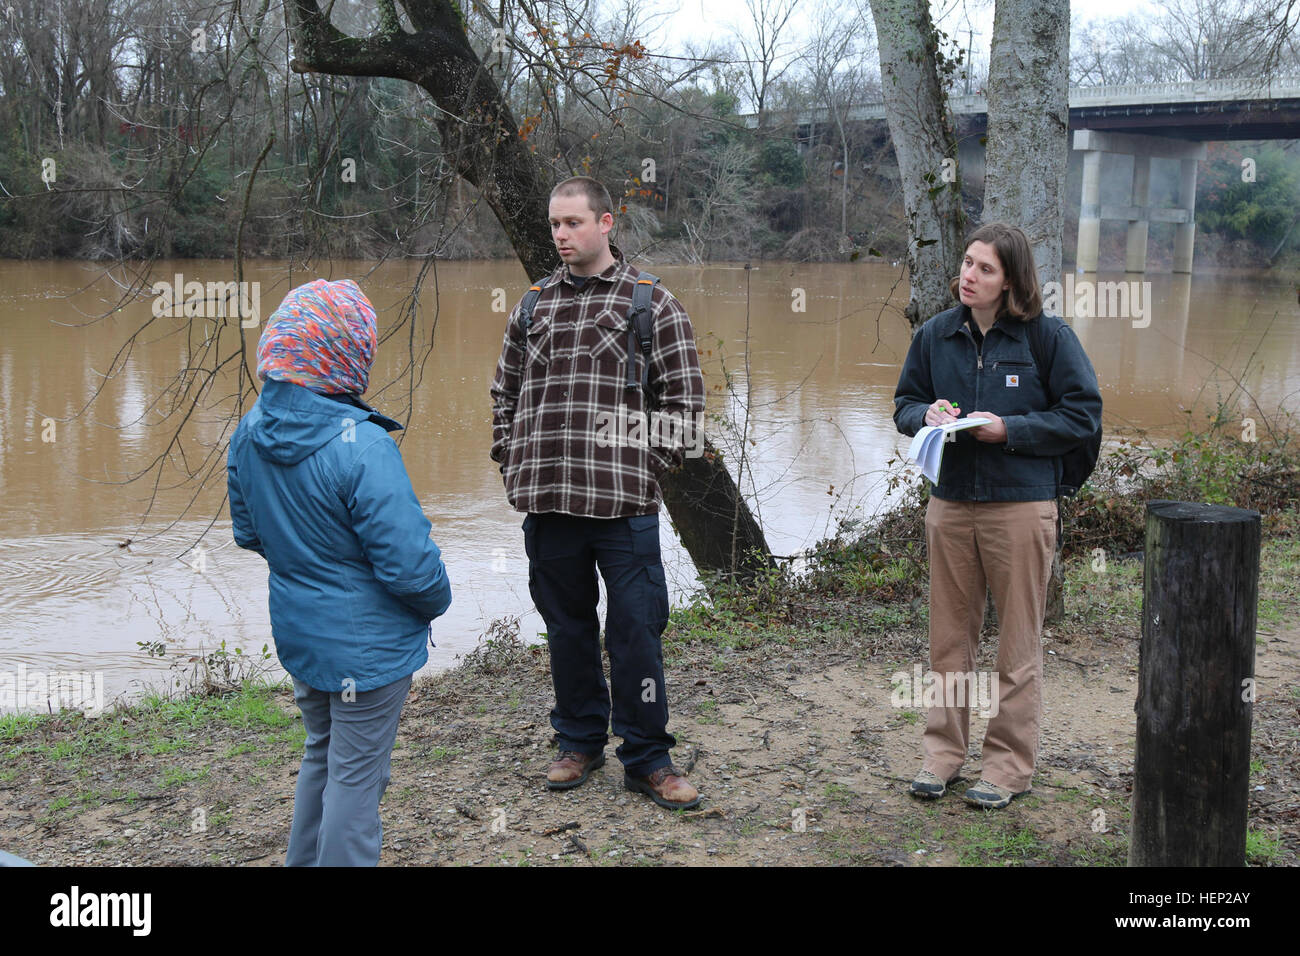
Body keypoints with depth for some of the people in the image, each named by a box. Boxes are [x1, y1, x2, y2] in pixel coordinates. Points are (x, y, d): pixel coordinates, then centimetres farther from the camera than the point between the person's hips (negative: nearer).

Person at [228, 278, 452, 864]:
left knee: (321, 754, 26)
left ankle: (305, 862, 40)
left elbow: (248, 532, 9)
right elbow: (409, 563, -25)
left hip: (297, 632, 8)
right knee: (356, 776, 8)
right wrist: (438, 599, -5)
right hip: (367, 644, -7)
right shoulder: (360, 446, -28)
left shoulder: (250, 431, -4)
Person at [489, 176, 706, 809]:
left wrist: (649, 461, -5)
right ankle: (579, 742, 30)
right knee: (566, 625, 13)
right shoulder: (532, 305, 13)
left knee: (635, 628, 0)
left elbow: (684, 395, 2)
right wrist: (511, 461, 10)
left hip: (624, 501, -3)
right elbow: (504, 390, 20)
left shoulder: (652, 304, 2)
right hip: (545, 501, 4)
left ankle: (647, 759, 14)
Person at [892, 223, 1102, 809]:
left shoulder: (1047, 336, -6)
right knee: (949, 635, 11)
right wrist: (927, 414, -7)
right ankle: (943, 752, 23)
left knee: (1018, 643, 5)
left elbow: (1083, 413, -4)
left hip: (1021, 506, -4)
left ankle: (1010, 765, 16)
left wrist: (1009, 428, -14)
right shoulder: (935, 335, 6)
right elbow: (904, 404, 16)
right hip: (950, 503, 4)